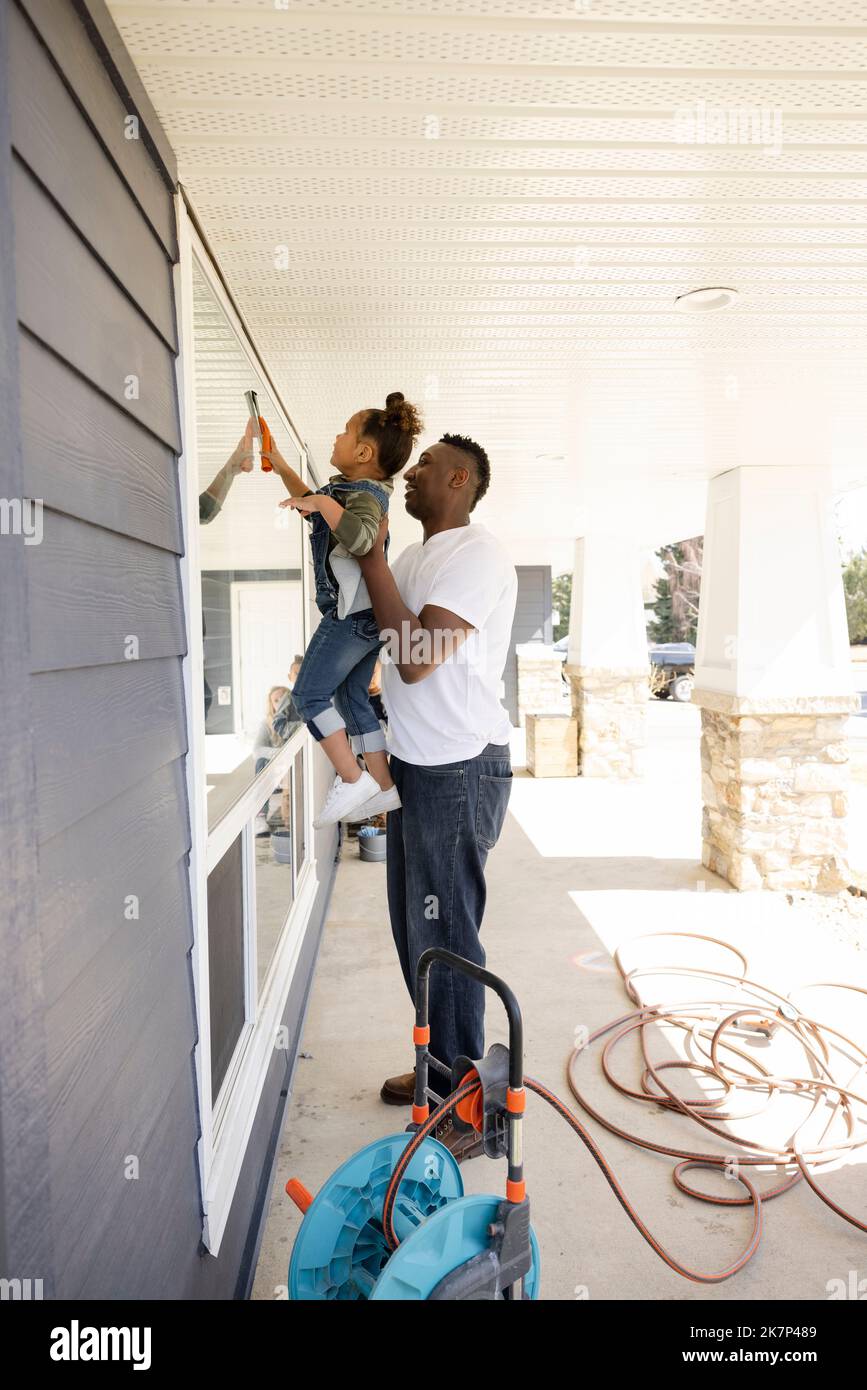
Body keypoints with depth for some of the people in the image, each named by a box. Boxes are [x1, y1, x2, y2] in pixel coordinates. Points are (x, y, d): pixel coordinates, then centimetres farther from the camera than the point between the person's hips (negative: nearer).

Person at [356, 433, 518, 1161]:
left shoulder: (476, 554, -15)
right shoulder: (419, 555, 14)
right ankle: (441, 1065, 36)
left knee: (446, 935, -2)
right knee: (415, 926, 18)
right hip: (415, 765, 10)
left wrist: (374, 562, -18)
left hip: (459, 771, -10)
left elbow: (416, 658, -24)